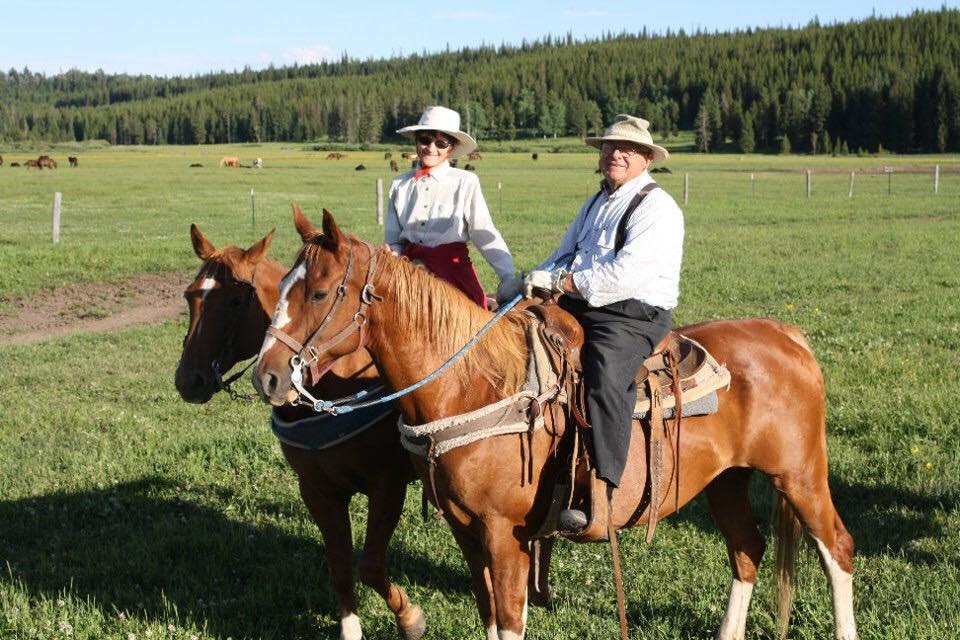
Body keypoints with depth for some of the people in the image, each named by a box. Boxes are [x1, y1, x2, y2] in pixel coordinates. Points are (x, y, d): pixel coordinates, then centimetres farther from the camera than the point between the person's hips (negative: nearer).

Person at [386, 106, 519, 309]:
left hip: (453, 269, -2)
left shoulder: (466, 183, -1)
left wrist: (507, 276, -15)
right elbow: (392, 240, 14)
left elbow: (484, 233, -4)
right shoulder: (400, 185, 10)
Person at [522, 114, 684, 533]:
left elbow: (625, 274, -18)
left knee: (605, 377, -34)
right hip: (578, 309, 9)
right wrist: (538, 281, 3)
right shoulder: (597, 204, 22)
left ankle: (599, 496, -39)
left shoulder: (656, 208, -6)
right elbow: (566, 256, 25)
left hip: (634, 316, -9)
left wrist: (561, 282, -18)